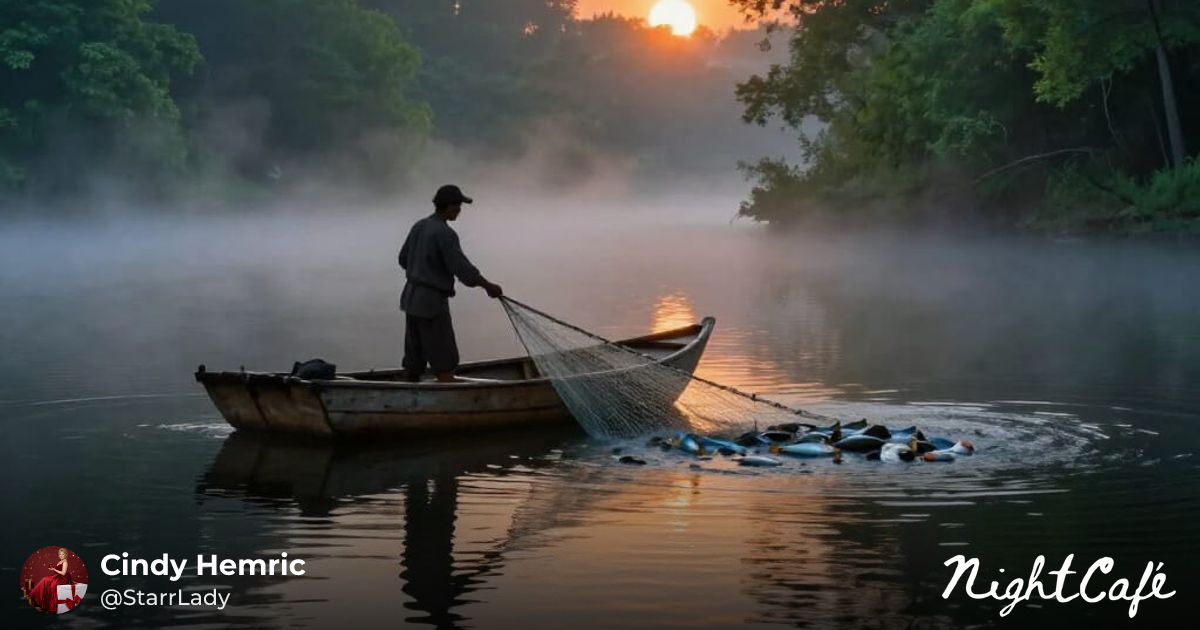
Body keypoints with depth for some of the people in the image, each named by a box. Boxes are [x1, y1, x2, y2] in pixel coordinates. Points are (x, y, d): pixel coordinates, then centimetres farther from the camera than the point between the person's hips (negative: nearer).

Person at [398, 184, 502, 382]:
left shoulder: (419, 226, 7)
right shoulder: (444, 233, -19)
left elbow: (403, 259, 18)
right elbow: (464, 269, -22)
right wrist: (488, 286, -11)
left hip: (412, 297, 9)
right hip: (432, 302, -8)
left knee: (413, 359, 14)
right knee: (444, 362, -6)